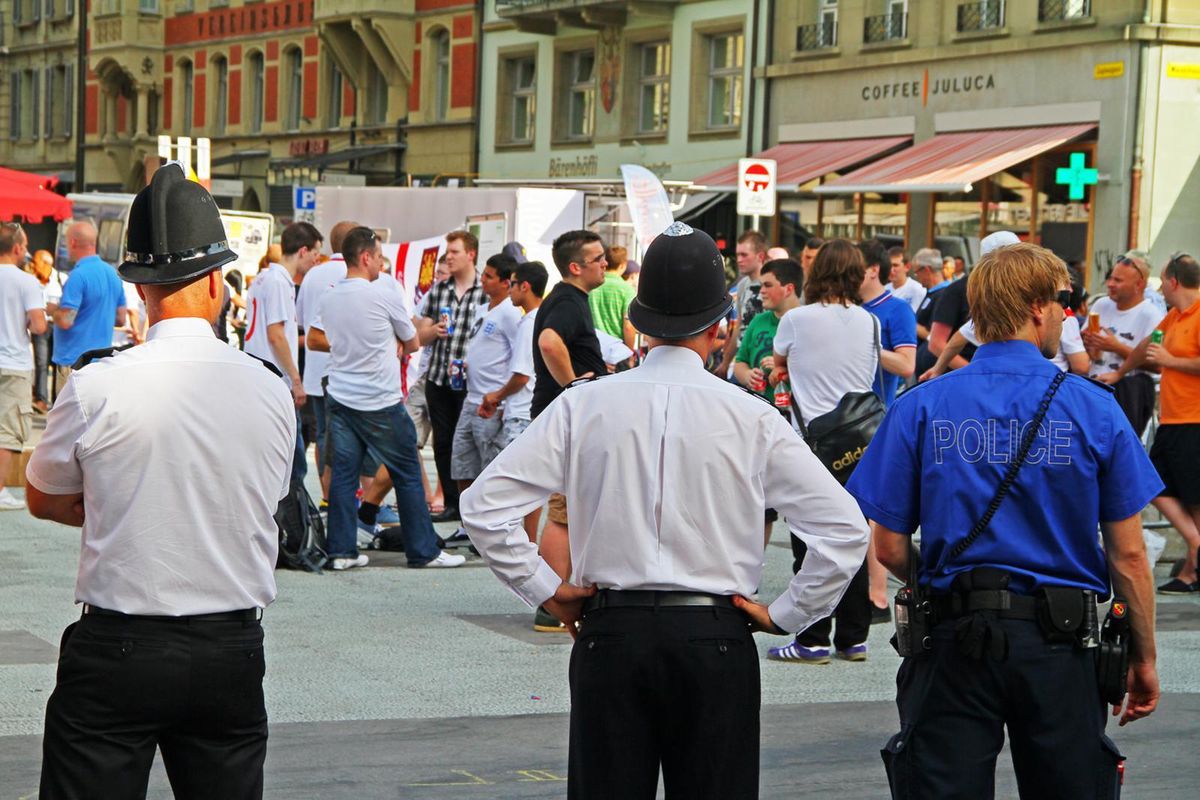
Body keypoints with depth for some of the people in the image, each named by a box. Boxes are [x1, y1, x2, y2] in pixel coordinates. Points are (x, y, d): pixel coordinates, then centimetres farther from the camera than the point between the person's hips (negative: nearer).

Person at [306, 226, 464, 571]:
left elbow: (313, 340, 21)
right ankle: (423, 551, 9)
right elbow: (412, 344, 1)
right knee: (407, 475, 4)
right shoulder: (386, 297, -12)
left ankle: (341, 551, 6)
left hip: (339, 397, 6)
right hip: (381, 403, -6)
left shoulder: (329, 298, 6)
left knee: (343, 473, 7)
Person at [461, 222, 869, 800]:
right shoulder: (750, 417, -5)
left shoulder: (582, 406, -1)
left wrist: (544, 589, 5)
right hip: (715, 642, -1)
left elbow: (483, 506, -2)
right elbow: (845, 531, -6)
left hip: (610, 637, 1)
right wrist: (786, 615, 4)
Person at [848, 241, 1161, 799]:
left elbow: (888, 547, -2)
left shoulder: (920, 408, -3)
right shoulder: (1095, 410, -4)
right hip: (1061, 645, 0)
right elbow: (1128, 555, -3)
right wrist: (1144, 659, 9)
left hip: (954, 639, 0)